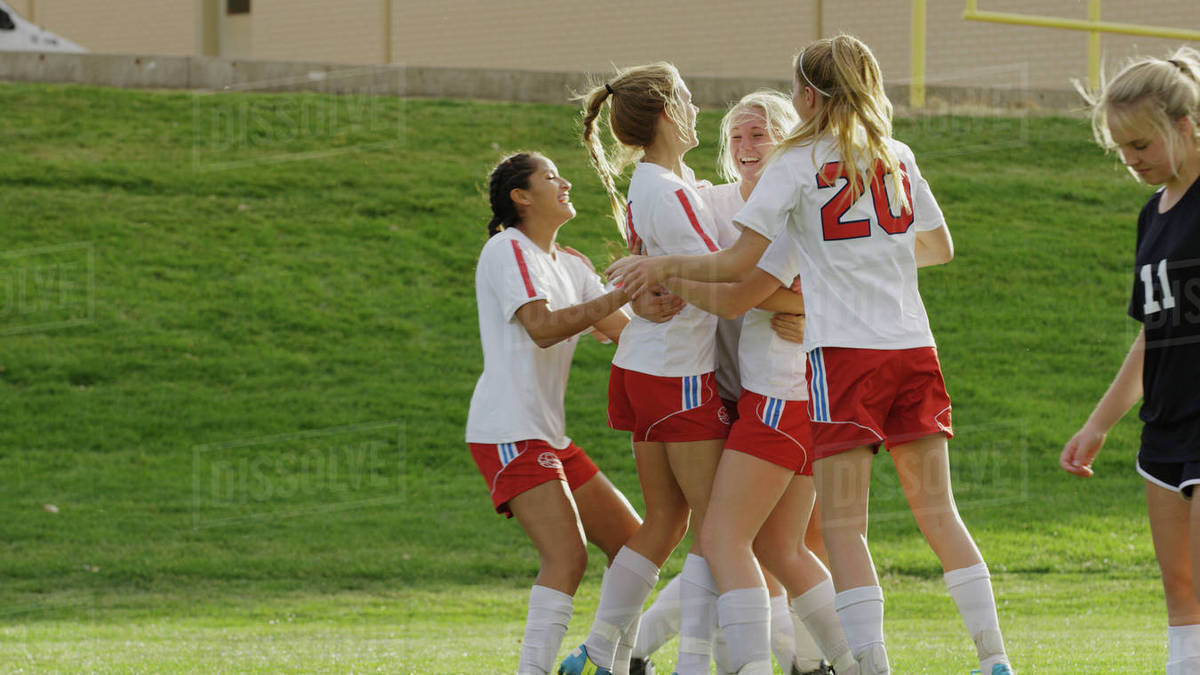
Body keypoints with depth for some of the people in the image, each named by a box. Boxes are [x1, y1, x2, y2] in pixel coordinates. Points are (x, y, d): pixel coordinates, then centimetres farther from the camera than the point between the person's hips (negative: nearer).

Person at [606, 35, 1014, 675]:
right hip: (913, 348, 5)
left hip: (844, 352, -5)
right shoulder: (897, 159, 12)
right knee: (937, 513, 10)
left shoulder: (796, 164, -2)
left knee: (843, 525, -4)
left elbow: (738, 263, -7)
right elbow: (939, 246, 25)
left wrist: (662, 267, 5)